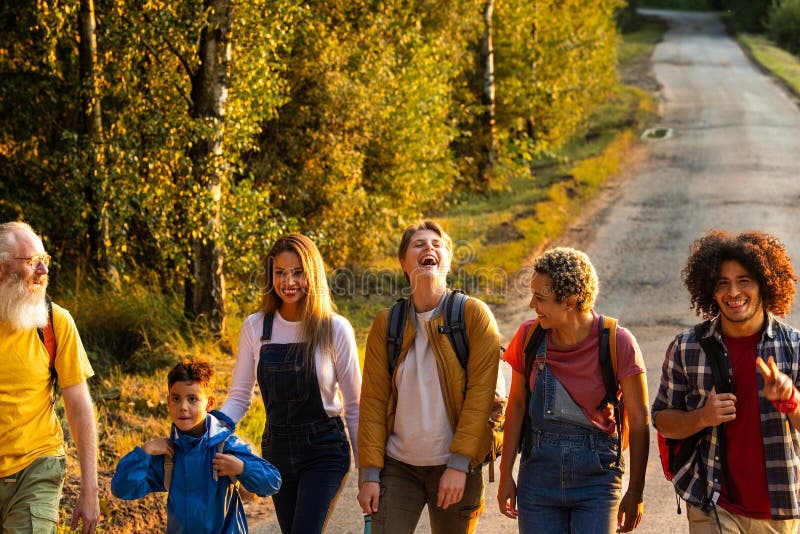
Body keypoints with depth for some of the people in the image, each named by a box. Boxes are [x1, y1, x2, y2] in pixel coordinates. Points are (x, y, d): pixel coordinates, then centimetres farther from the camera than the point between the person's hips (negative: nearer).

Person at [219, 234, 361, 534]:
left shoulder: (336, 329, -9)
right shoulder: (255, 328, -1)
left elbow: (354, 405, -3)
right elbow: (239, 397, 4)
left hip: (324, 452, -4)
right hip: (276, 451, 4)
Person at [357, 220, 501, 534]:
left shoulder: (474, 315, -4)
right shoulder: (386, 324, 5)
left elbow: (480, 392, -9)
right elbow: (373, 400, 3)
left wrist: (459, 464, -14)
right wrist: (369, 472, -3)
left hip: (455, 469, -2)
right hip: (398, 466, 2)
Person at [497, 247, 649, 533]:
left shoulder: (618, 342, -12)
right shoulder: (529, 335, -3)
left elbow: (639, 421, -5)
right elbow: (517, 405, 8)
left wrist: (635, 493, -3)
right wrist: (506, 475, 9)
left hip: (596, 475, -2)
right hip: (539, 472, 3)